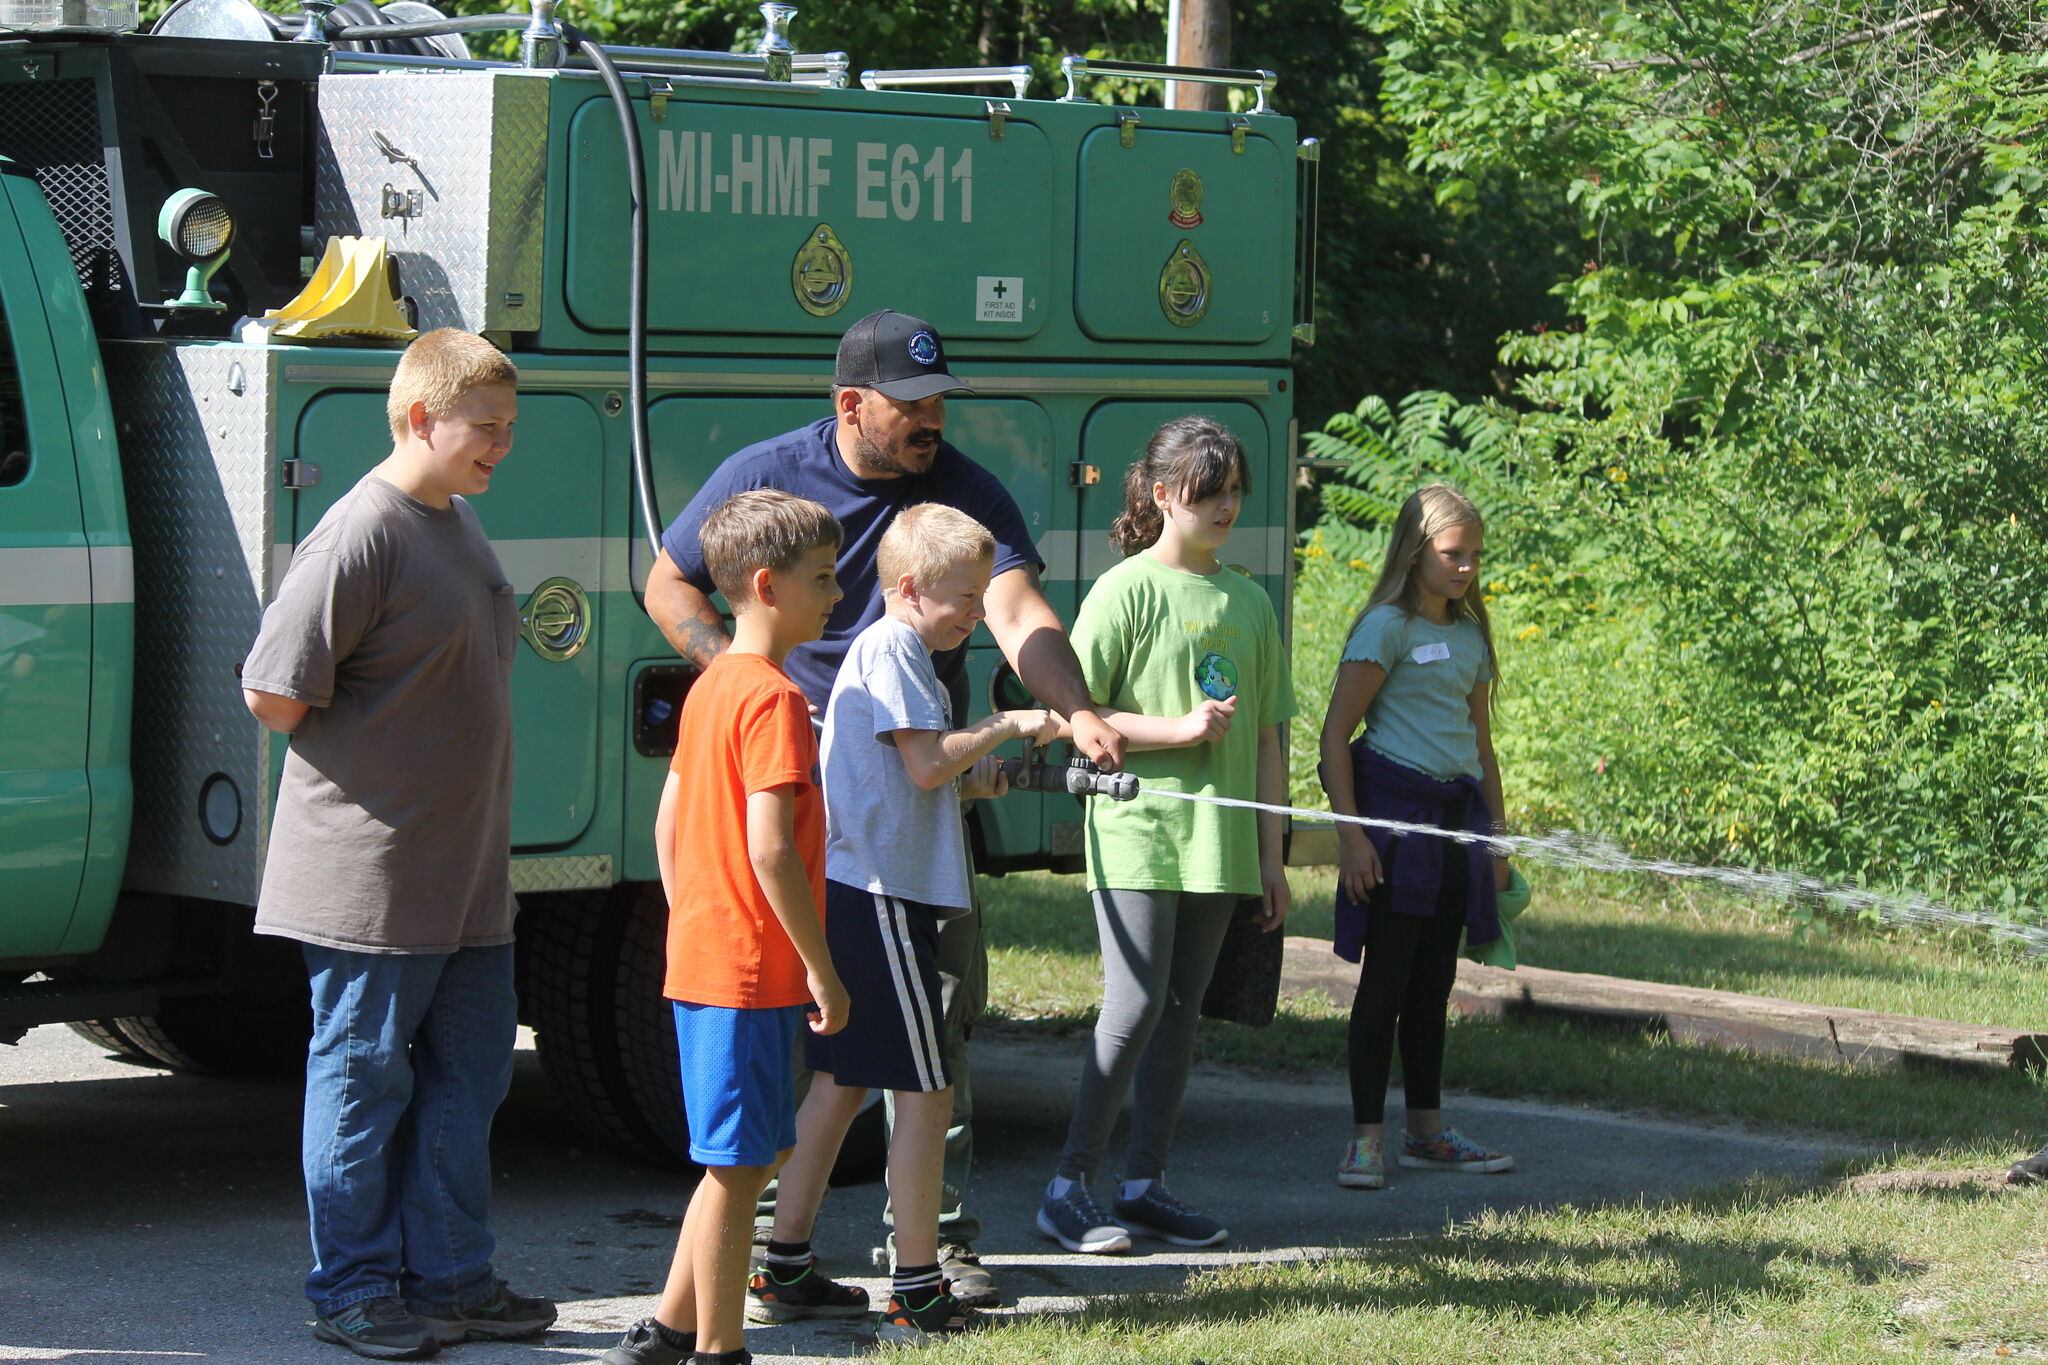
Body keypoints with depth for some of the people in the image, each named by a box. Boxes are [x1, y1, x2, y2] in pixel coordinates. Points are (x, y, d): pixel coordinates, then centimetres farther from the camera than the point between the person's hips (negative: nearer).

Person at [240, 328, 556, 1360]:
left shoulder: (459, 521, 12)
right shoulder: (361, 535, -17)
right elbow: (273, 695, -17)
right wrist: (366, 749, -3)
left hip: (469, 873, 9)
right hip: (374, 877, -9)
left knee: (468, 1072, 13)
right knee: (364, 1079, 2)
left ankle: (448, 1278, 22)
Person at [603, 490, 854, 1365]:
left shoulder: (710, 687, 12)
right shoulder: (774, 699, -16)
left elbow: (669, 822, 18)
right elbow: (770, 849, -22)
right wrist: (822, 967, -17)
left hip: (701, 958, 10)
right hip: (751, 971, -10)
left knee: (740, 1158, 17)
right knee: (737, 1166, -1)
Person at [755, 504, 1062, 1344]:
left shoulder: (899, 653, 21)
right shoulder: (890, 650, -11)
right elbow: (927, 764, -21)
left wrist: (972, 782, 9)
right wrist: (1007, 725, -11)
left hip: (853, 895, 11)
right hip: (881, 898, -11)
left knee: (841, 1082, 14)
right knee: (926, 1094, -6)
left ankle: (781, 1273, 18)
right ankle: (916, 1295, -3)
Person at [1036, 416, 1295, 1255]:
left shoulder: (1249, 602, 13)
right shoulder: (1128, 590, -5)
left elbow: (1266, 739, 16)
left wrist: (1270, 855, 13)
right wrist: (1175, 729, -16)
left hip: (1218, 840, 6)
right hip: (1137, 831, -6)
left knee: (1182, 1008, 8)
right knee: (1136, 1003, -11)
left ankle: (1145, 1185, 15)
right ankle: (1068, 1187, -4)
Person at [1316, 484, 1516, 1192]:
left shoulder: (1470, 635, 15)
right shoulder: (1388, 627, -7)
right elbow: (1336, 732, -10)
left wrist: (1496, 837, 18)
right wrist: (1349, 832, -17)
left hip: (1456, 815, 7)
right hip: (1395, 808, -7)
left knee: (1433, 980, 12)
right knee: (1387, 979, -5)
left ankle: (1427, 1132, 19)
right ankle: (1367, 1138, -1)